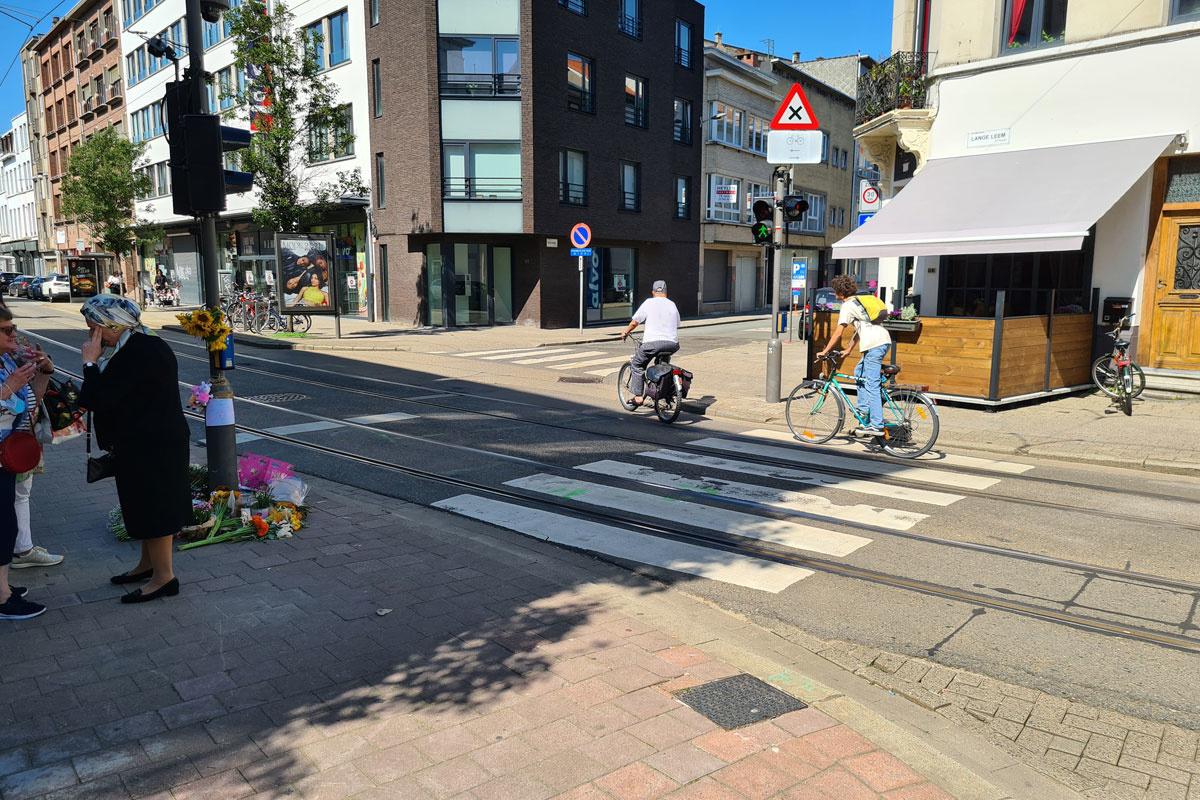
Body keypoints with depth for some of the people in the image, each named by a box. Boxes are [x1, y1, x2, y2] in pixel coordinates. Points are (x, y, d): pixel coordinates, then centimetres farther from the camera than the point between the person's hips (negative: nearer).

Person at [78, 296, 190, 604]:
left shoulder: (139, 353, -22)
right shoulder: (144, 346, 9)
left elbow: (103, 400, -22)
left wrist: (90, 362, -16)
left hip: (152, 447, -10)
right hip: (144, 443, 10)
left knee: (152, 505, 0)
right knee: (145, 503, 20)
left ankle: (164, 576, 11)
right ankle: (149, 564, 35)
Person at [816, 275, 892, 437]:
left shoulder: (847, 306, -4)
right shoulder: (858, 302, 24)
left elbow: (838, 333, -8)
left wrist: (825, 351, -2)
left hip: (874, 344, -10)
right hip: (884, 340, 10)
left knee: (871, 386, -9)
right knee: (859, 372, 24)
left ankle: (876, 426, -12)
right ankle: (863, 410, 25)